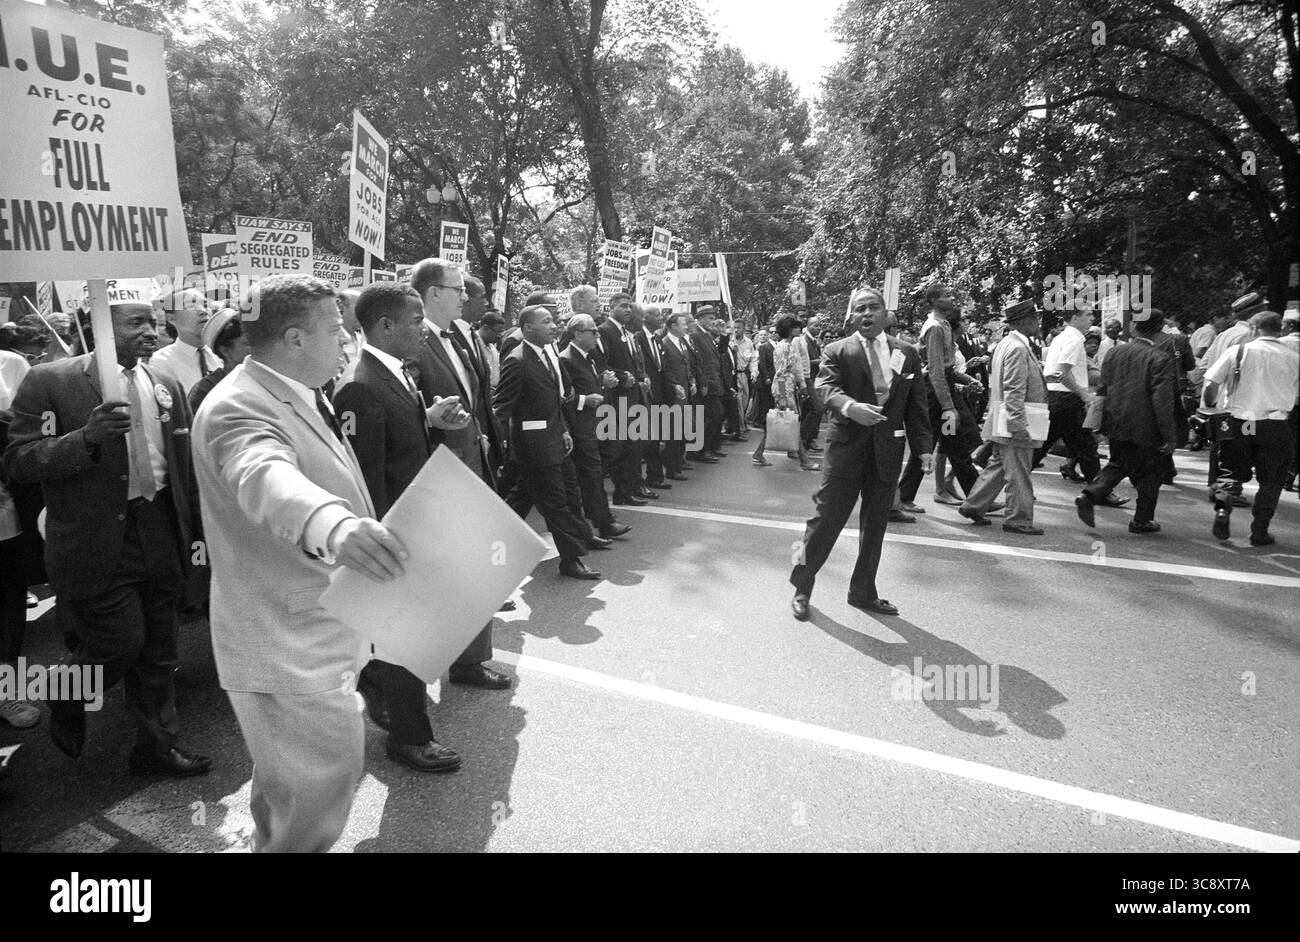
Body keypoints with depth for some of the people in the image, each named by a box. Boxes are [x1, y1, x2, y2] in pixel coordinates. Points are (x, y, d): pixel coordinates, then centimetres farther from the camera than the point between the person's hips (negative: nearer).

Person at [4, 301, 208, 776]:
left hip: (160, 536, 5)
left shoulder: (165, 385, 9)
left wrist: (194, 528, 9)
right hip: (97, 541, -5)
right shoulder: (50, 381, -7)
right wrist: (87, 436, -27)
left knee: (158, 651, 12)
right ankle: (65, 701, 33)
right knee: (120, 643, -1)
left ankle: (157, 745, 28)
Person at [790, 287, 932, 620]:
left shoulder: (907, 354, 9)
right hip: (847, 447, -4)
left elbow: (916, 406, 7)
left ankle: (863, 592, 28)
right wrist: (850, 407, -37)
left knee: (875, 526, 12)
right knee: (826, 519, 0)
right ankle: (801, 588, 16)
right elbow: (826, 387, -17)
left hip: (888, 451, 4)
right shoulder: (837, 351, -1)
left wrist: (923, 447, -2)